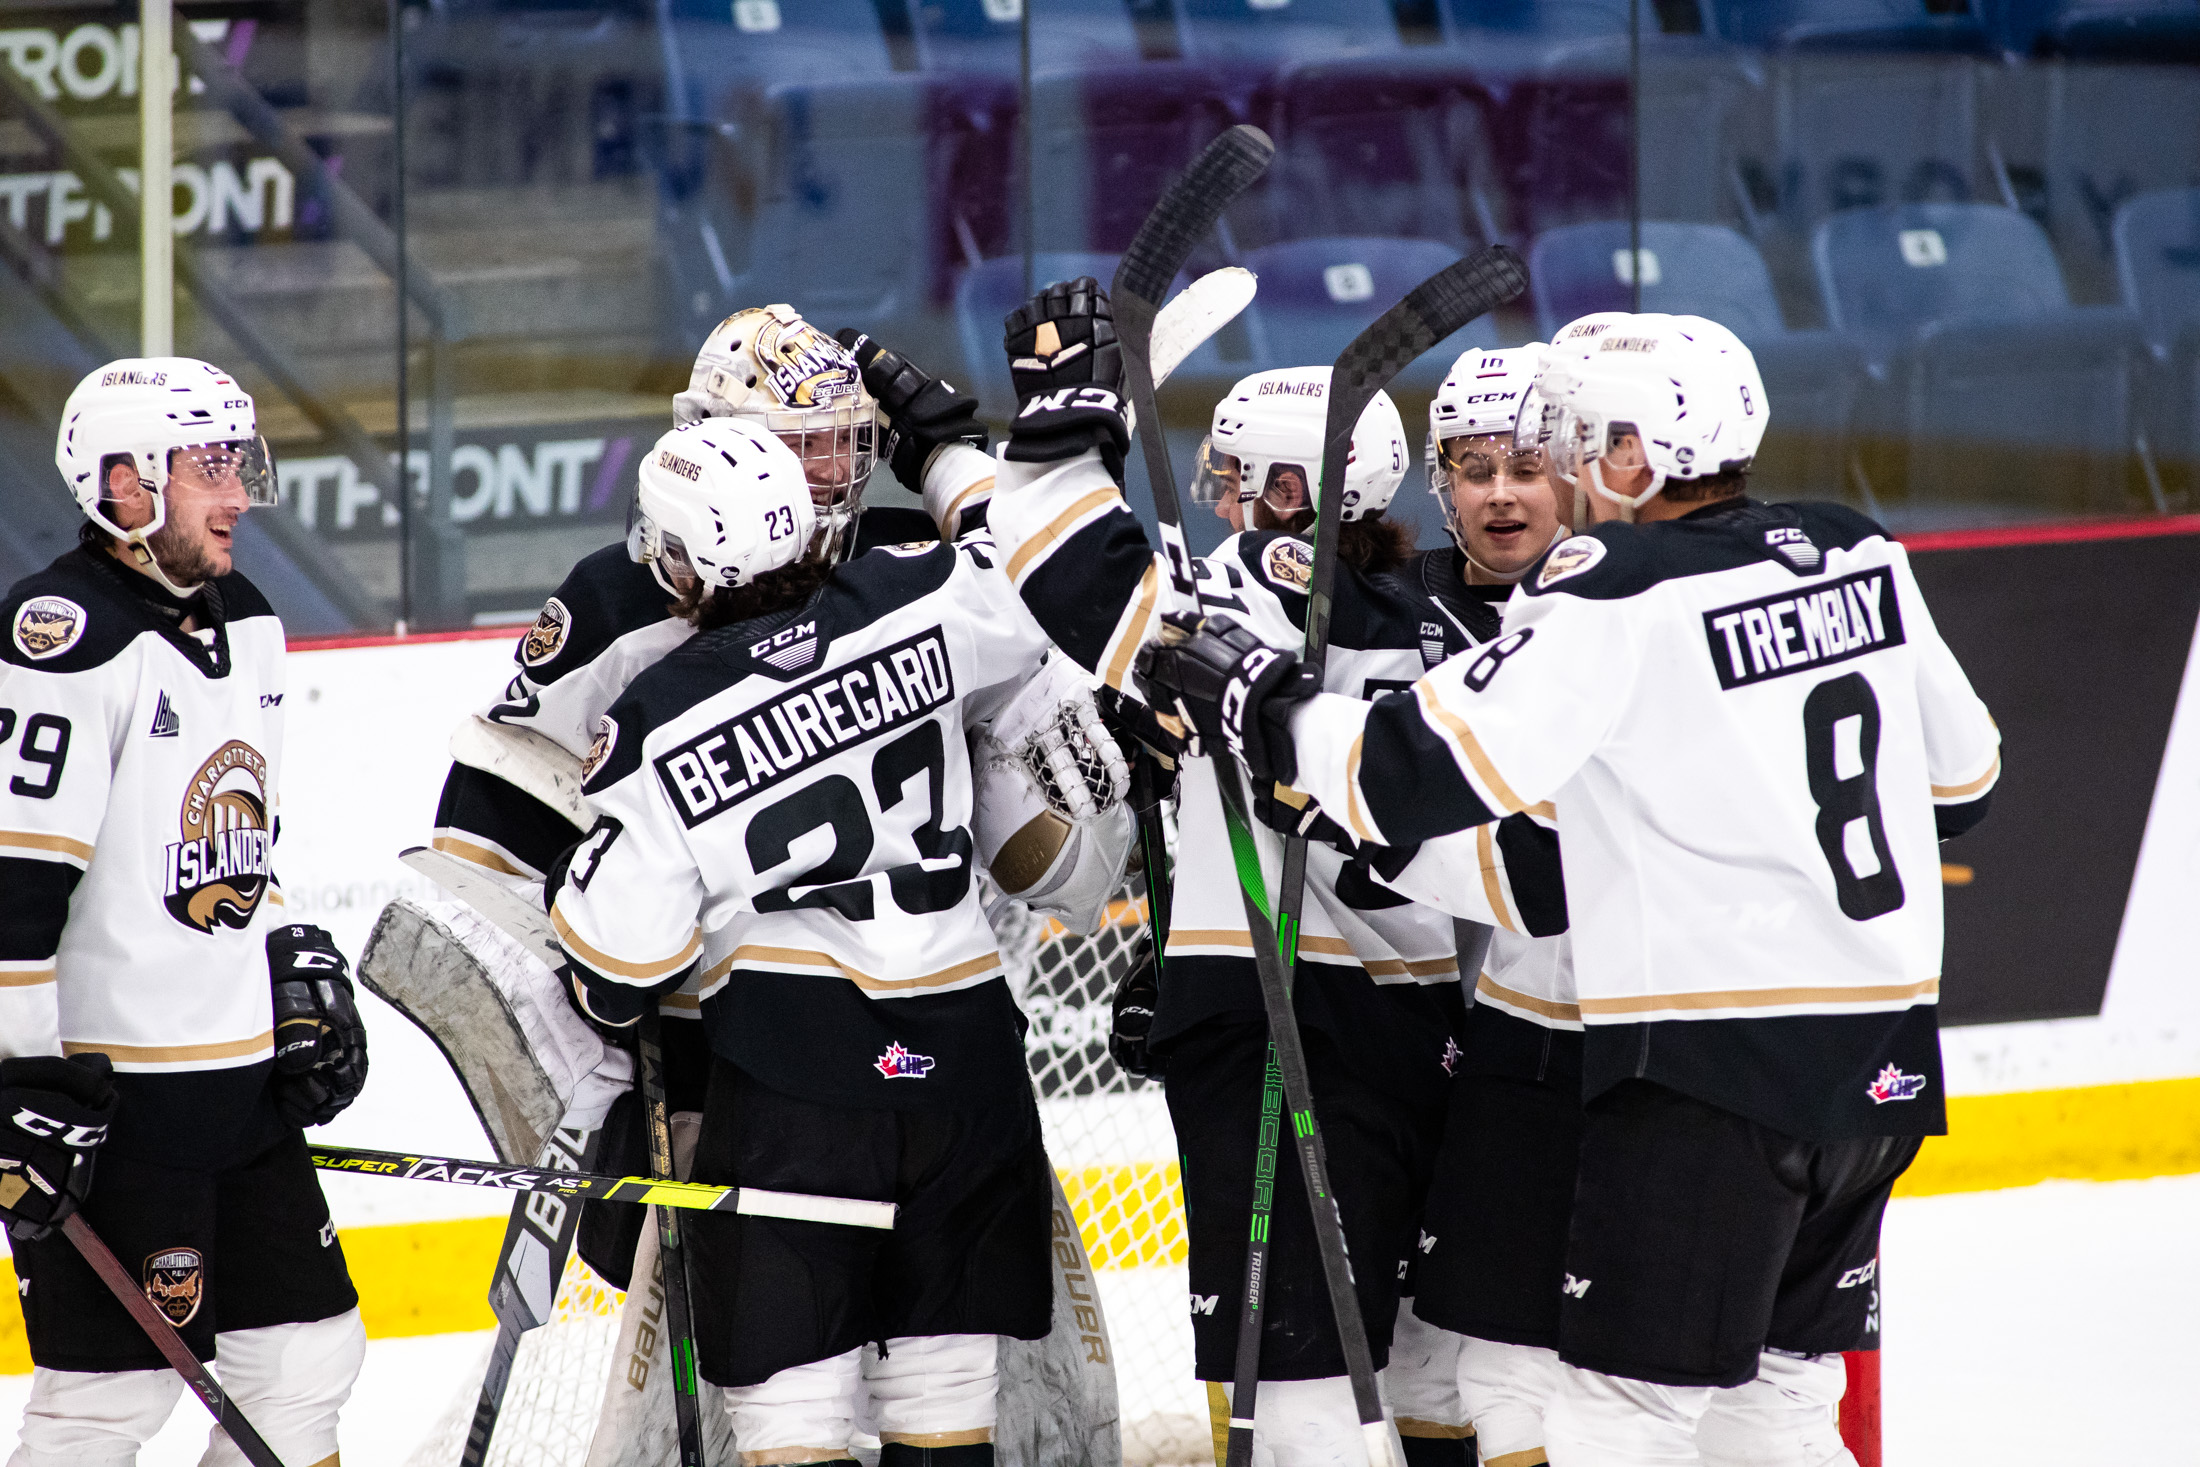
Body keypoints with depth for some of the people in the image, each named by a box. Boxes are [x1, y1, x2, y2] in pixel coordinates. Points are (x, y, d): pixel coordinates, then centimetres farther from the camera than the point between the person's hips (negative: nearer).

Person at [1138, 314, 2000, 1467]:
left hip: (1713, 1067, -8)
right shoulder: (1863, 561, 7)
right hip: (1881, 1056, 8)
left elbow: (1426, 773, -19)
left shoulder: (1617, 593, -15)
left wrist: (1262, 710, -6)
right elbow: (1961, 774, 18)